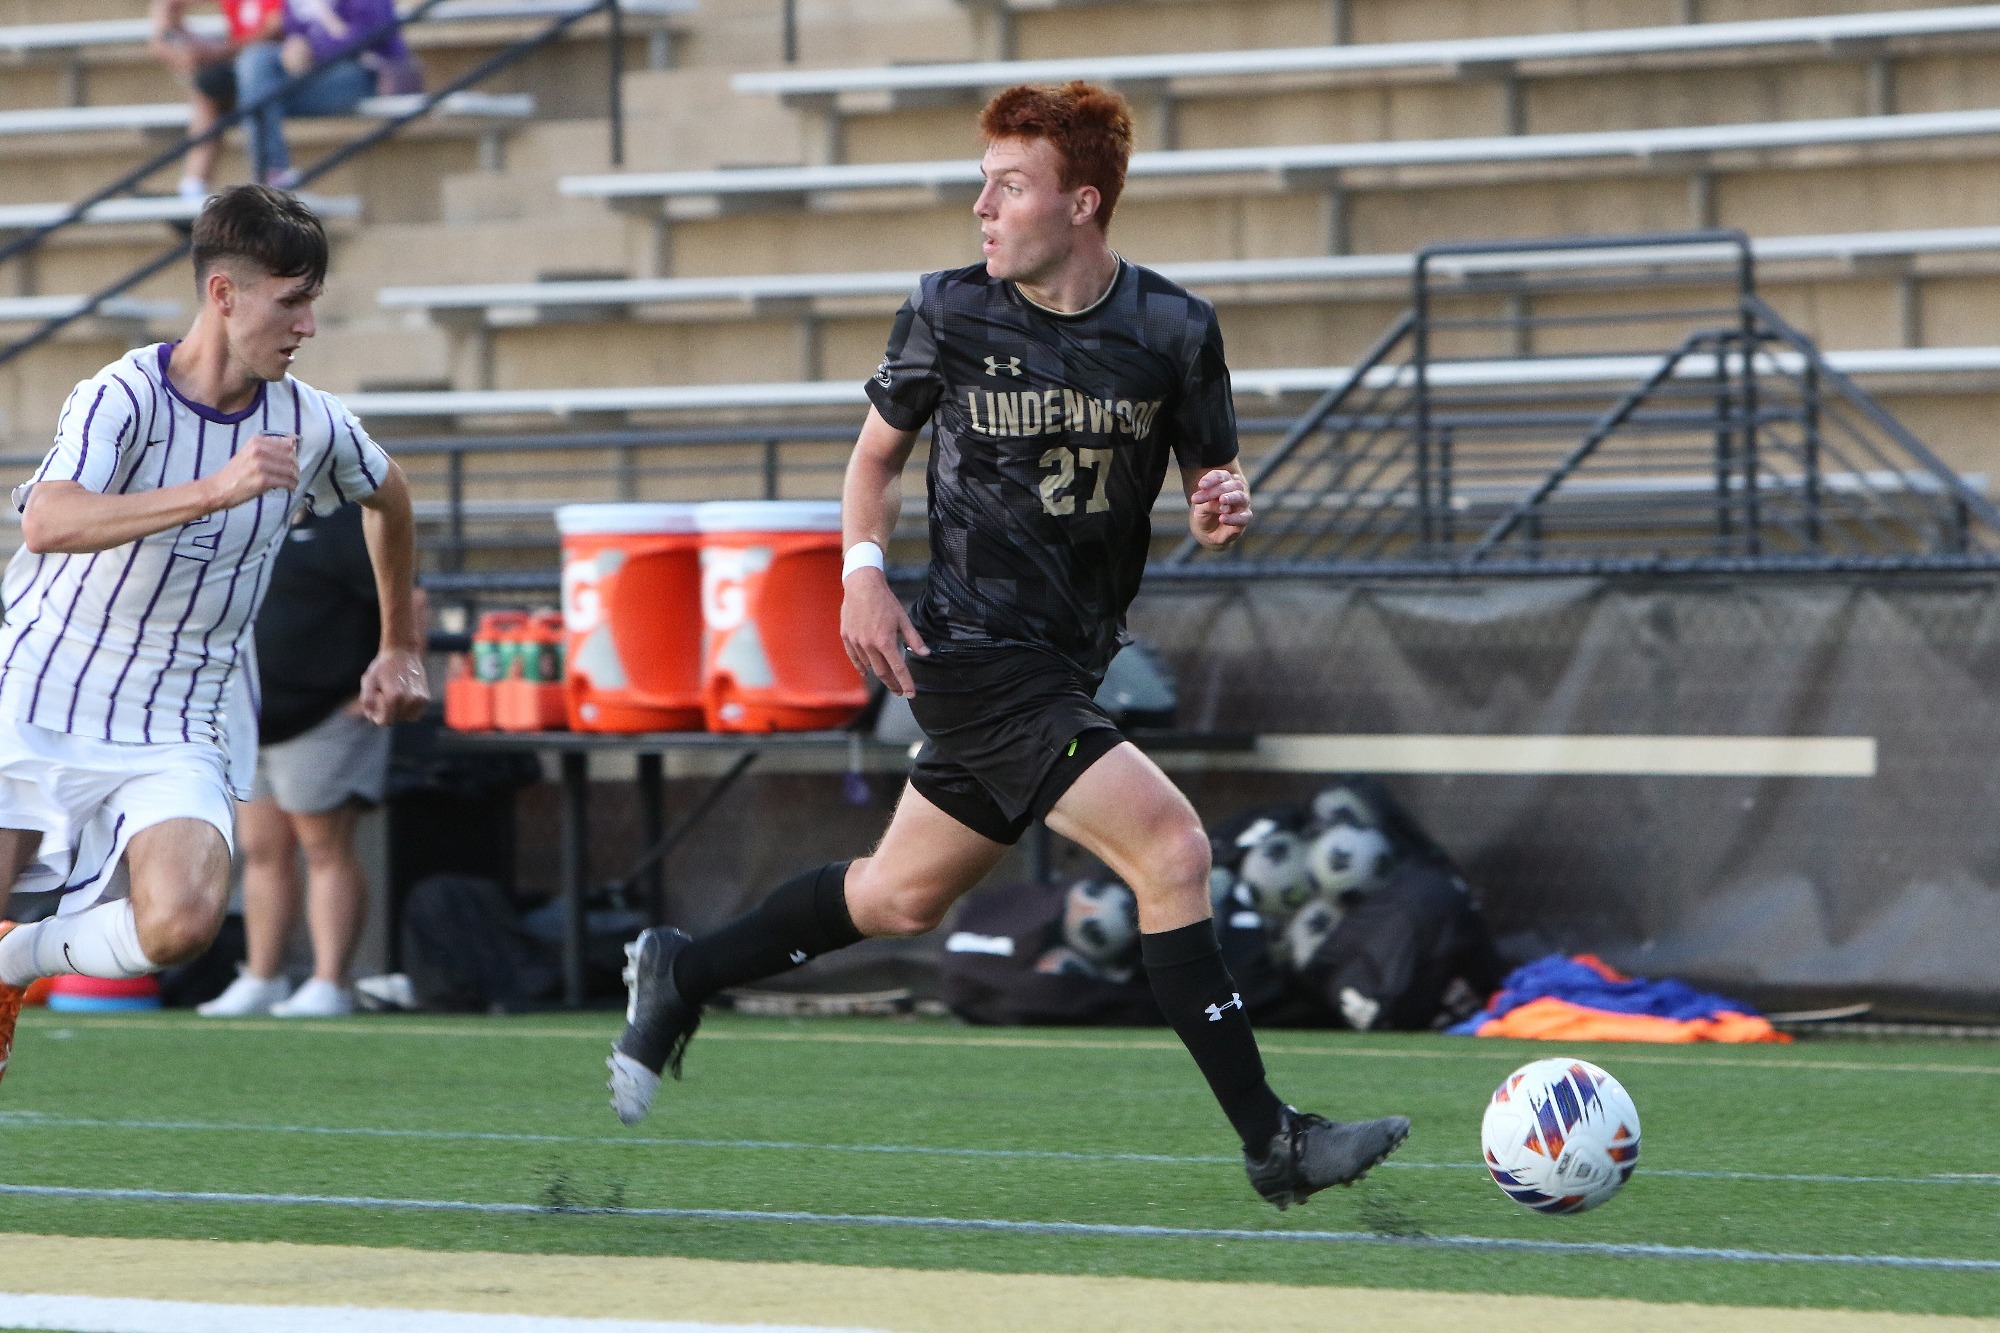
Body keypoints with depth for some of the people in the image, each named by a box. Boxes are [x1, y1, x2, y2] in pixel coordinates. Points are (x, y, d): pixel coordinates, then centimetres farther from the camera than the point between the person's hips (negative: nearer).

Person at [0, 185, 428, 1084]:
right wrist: (216, 489, -43)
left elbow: (389, 497, 24)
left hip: (179, 735, 3)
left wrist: (400, 648, 30)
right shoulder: (121, 397, -15)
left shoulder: (312, 427, -1)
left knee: (180, 925, -24)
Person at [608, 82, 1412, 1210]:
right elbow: (880, 451, 10)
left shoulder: (1174, 331, -2)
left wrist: (1224, 510, -16)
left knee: (903, 898, 18)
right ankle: (1271, 1140, -13)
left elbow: (1213, 480, 7)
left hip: (1071, 663, 5)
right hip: (978, 649, -5)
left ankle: (680, 977, 40)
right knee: (1171, 846, -18)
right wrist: (864, 570, -5)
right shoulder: (951, 312, -5)